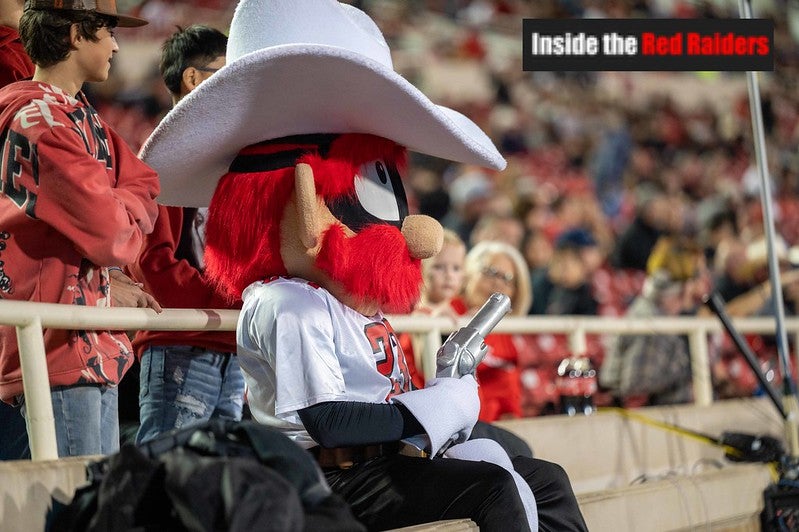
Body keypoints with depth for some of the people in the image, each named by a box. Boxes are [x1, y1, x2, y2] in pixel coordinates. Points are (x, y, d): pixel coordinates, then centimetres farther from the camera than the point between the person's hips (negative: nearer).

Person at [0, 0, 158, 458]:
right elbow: (111, 234, -18)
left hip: (94, 345, 10)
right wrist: (129, 216, 2)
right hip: (58, 348, -10)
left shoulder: (78, 115, 17)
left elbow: (143, 186, 14)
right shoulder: (42, 119, -16)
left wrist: (120, 212, -5)